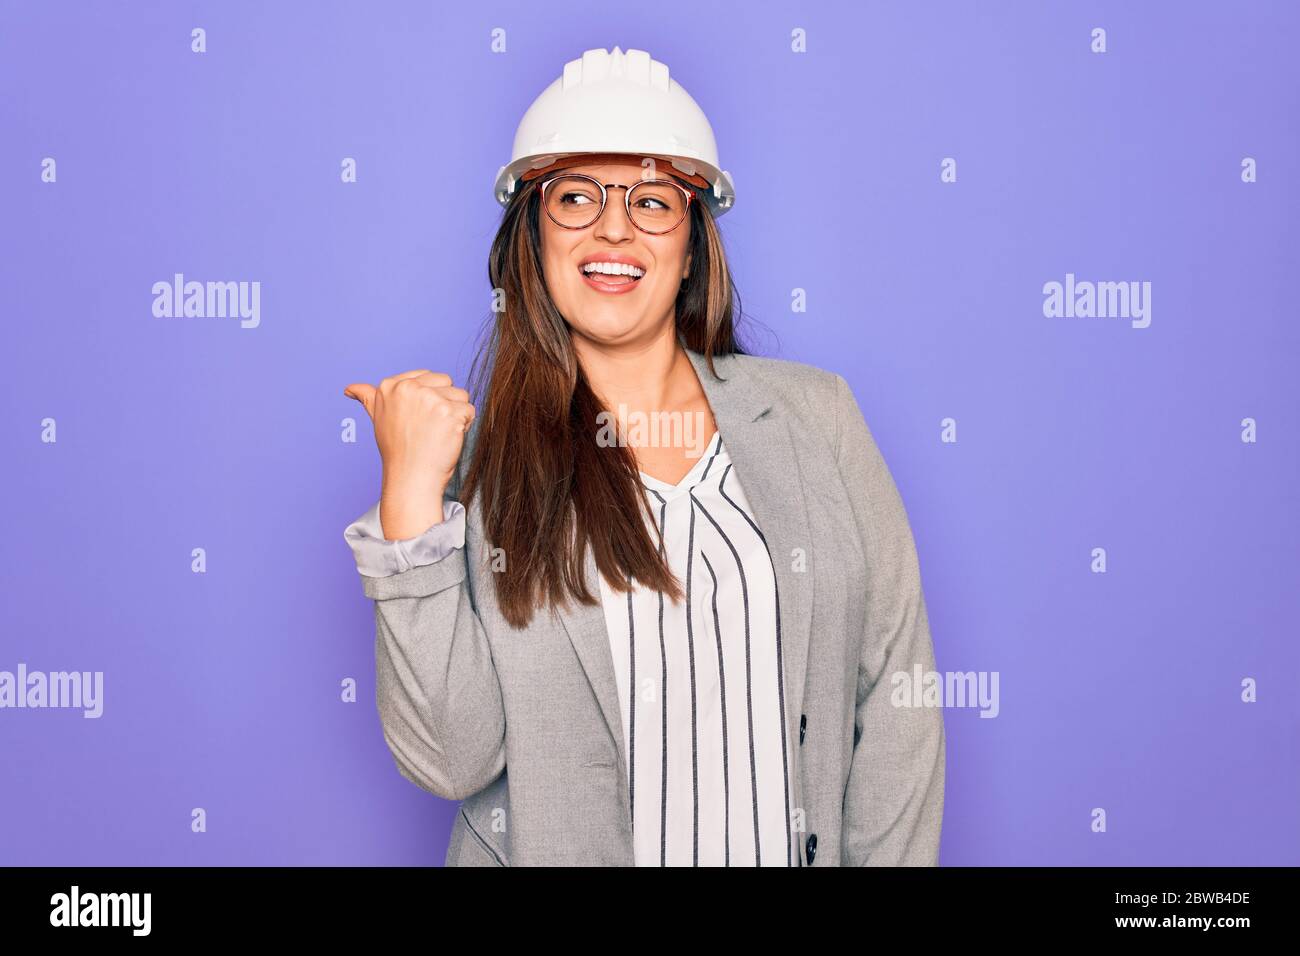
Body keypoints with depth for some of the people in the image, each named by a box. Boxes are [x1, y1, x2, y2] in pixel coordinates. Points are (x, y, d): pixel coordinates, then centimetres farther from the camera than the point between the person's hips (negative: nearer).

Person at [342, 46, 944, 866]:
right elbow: (449, 760, -15)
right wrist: (410, 493, -20)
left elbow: (894, 692, -4)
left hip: (795, 848, 1)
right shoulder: (475, 459, -7)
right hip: (554, 846, -1)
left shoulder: (815, 415, -5)